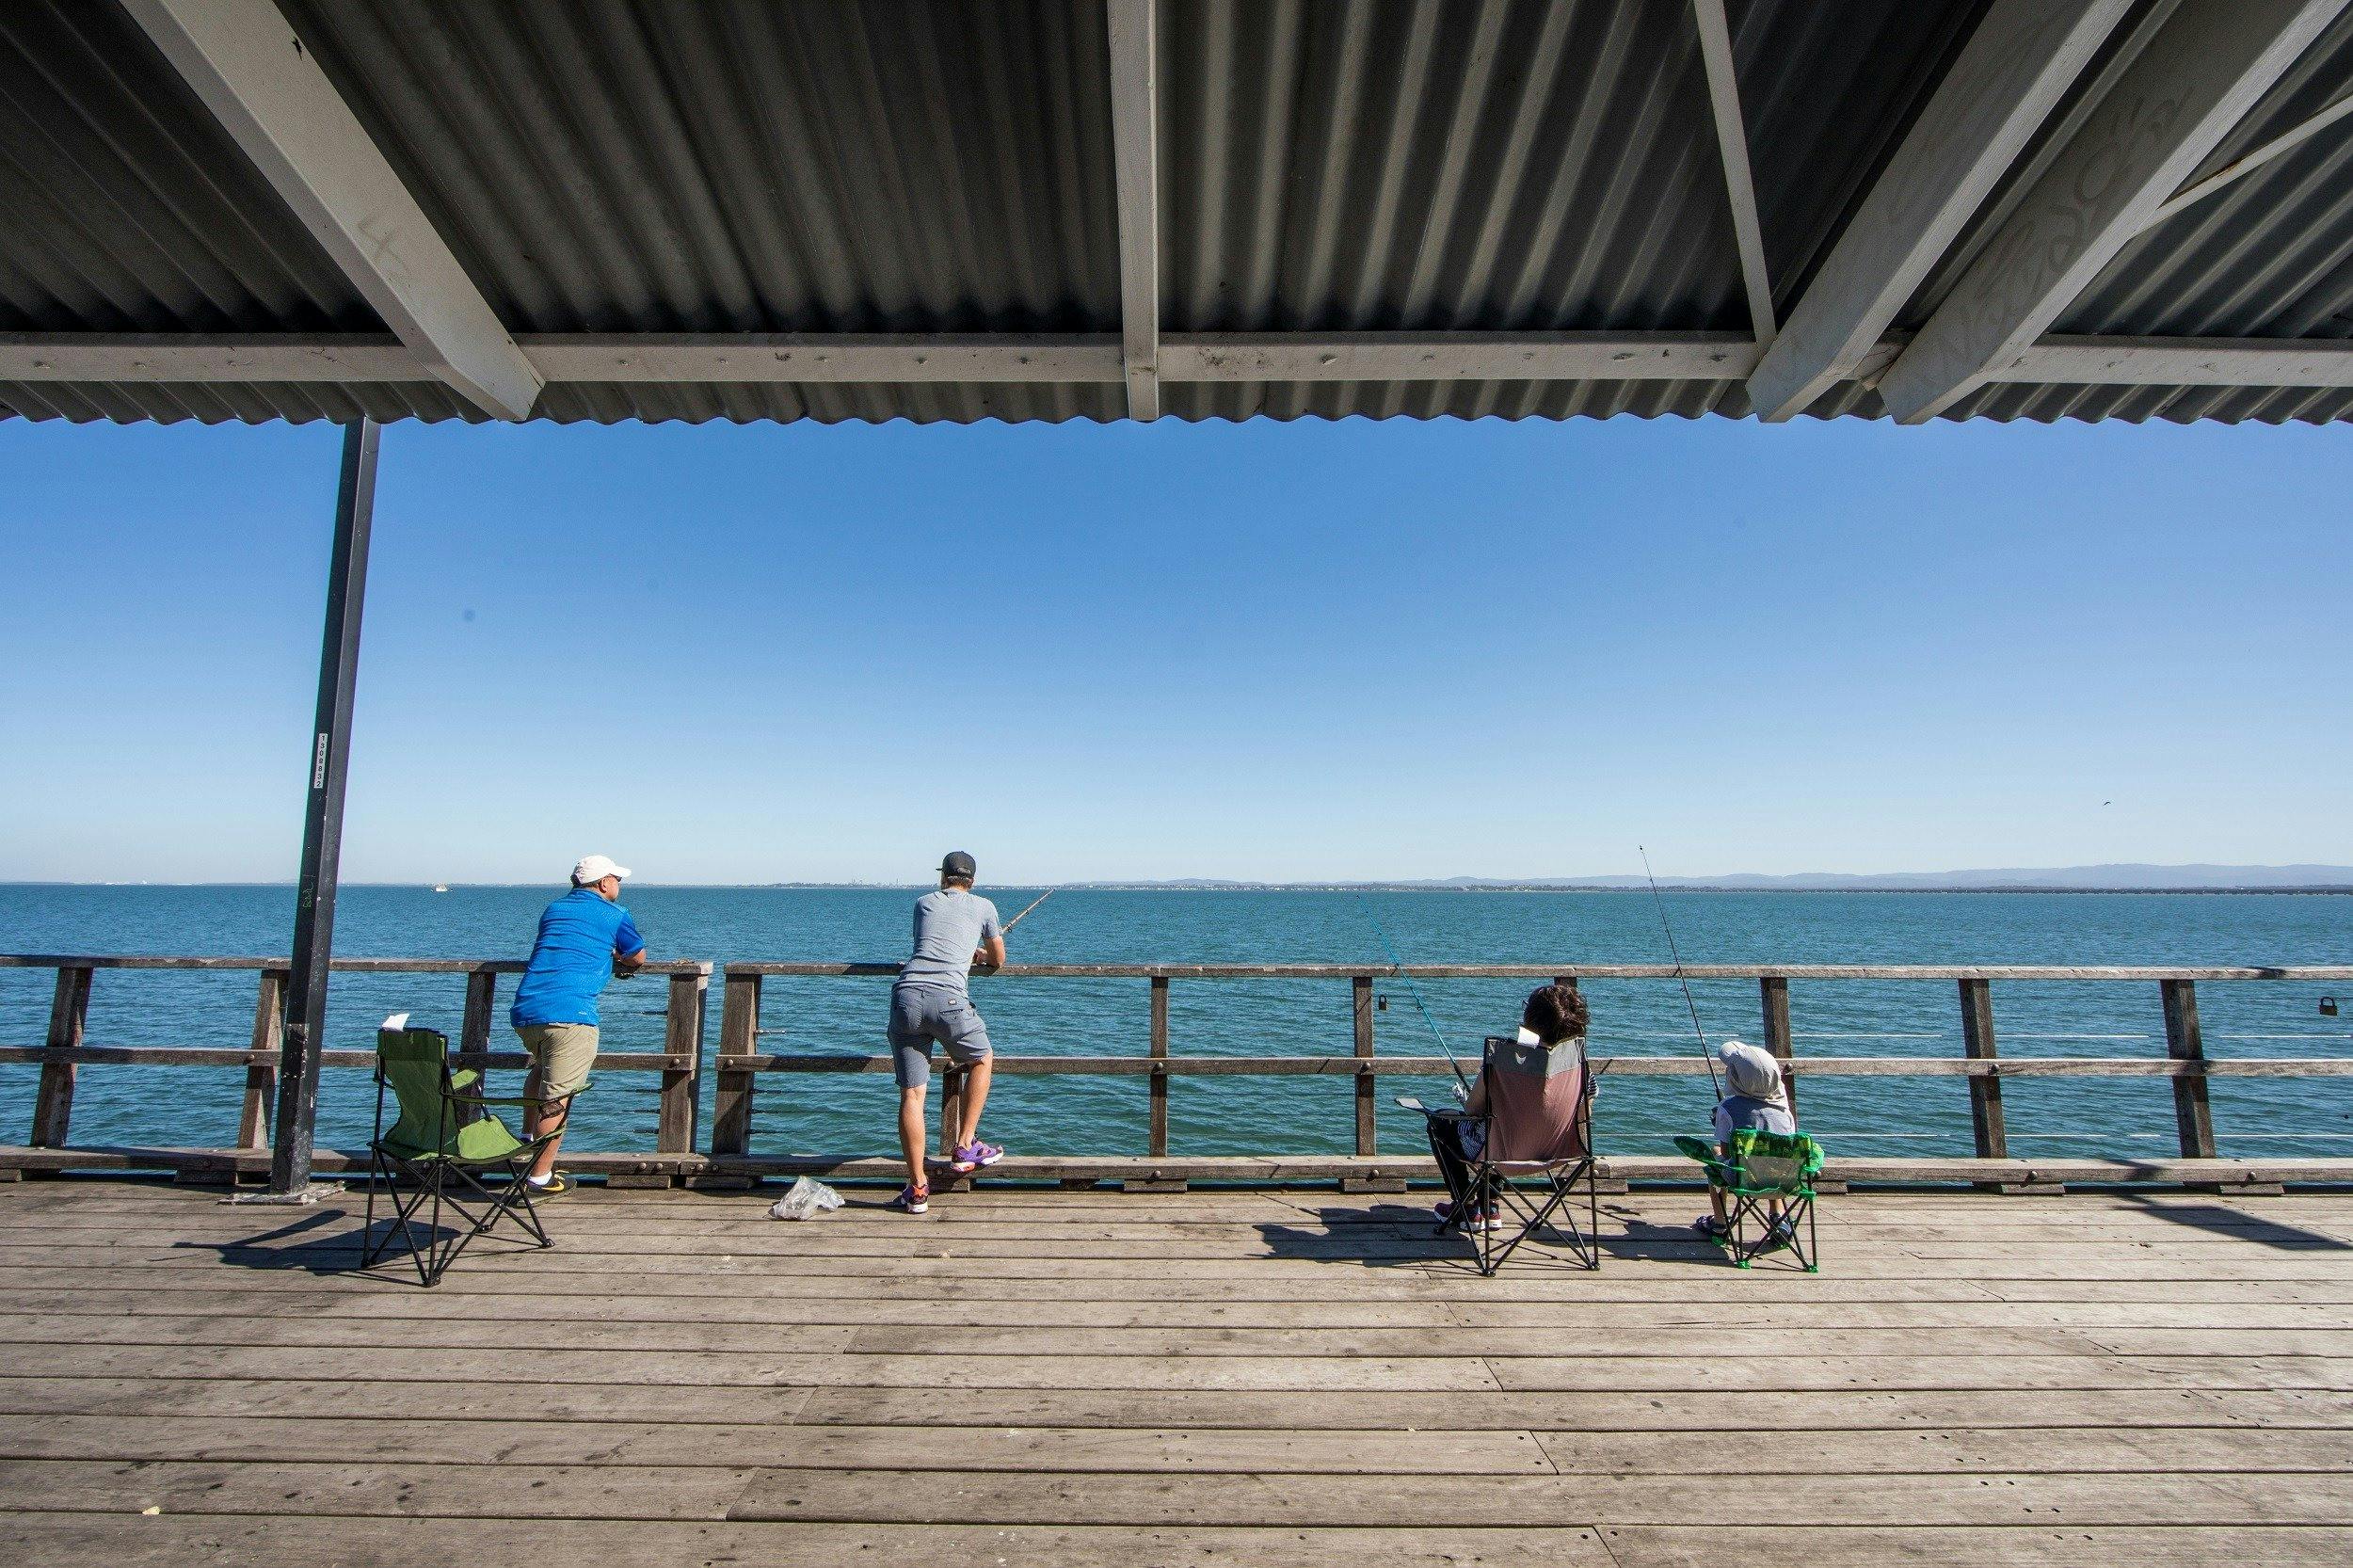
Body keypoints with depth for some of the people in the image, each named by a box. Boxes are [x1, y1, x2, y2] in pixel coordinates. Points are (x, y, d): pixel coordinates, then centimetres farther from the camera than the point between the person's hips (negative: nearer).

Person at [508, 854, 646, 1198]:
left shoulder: (554, 909, 22)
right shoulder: (614, 915, 6)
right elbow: (638, 959, 17)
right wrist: (617, 958, 35)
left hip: (524, 1010, 7)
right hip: (568, 1013, -7)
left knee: (542, 1066, 34)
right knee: (557, 1096, -1)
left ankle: (527, 1137, 36)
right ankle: (540, 1178, 2)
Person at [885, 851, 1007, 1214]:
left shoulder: (924, 902, 25)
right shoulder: (983, 906, 18)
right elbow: (998, 959, 30)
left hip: (905, 995, 3)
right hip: (947, 998, -2)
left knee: (911, 1093, 5)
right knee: (980, 1061, 24)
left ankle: (917, 1188, 8)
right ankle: (965, 1149, 23)